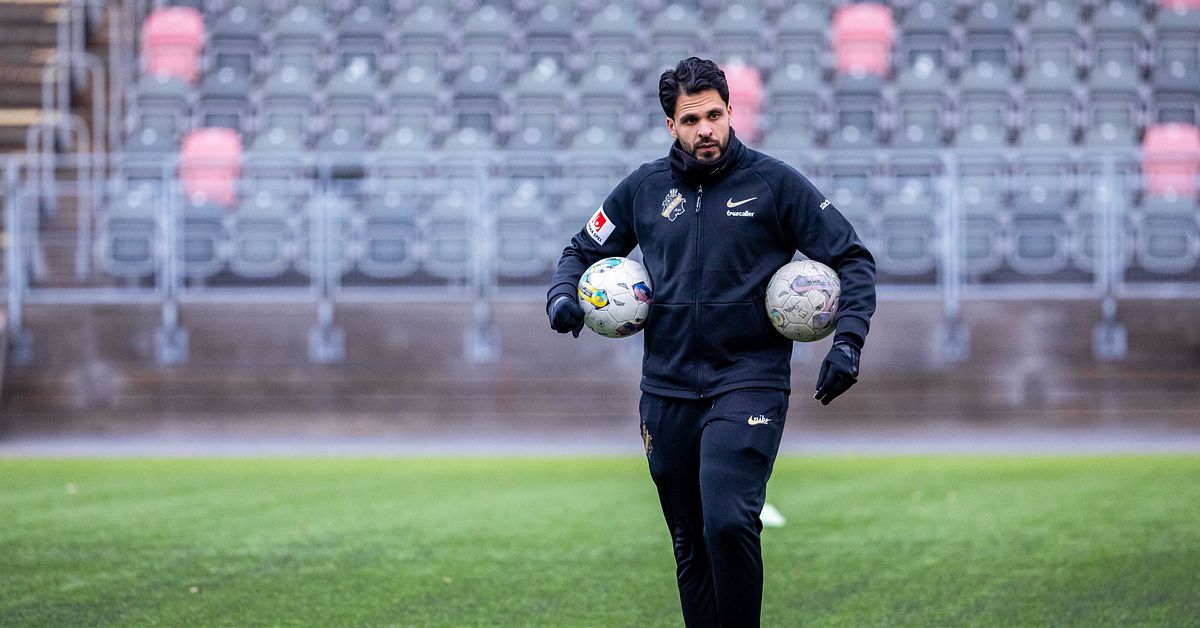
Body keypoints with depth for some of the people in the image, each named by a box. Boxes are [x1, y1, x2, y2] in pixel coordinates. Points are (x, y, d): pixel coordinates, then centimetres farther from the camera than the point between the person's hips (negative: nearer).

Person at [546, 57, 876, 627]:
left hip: (748, 382, -4)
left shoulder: (774, 183, -2)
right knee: (690, 546, 10)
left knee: (729, 523, -23)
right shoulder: (644, 187, 7)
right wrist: (562, 296, -2)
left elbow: (853, 259, 1)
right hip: (667, 390, 4)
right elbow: (584, 250, 19)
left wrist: (848, 342, -11)